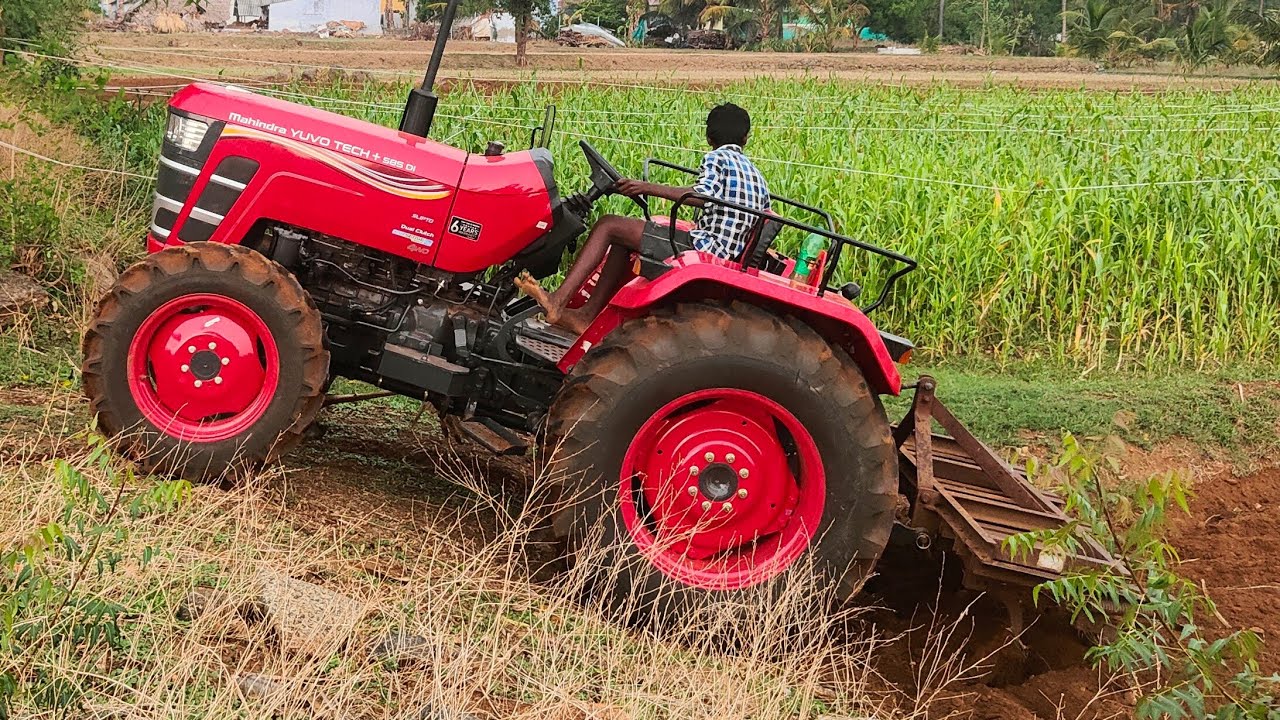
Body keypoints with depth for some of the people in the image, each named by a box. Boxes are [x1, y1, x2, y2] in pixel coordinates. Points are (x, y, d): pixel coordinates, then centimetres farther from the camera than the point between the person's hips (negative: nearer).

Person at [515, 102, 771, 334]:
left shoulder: (716, 158, -1)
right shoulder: (757, 177, 22)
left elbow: (702, 196, -21)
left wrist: (648, 188, -19)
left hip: (702, 246, -8)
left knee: (608, 225, -4)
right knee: (624, 240, 21)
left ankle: (558, 300, -15)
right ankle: (589, 313, 13)